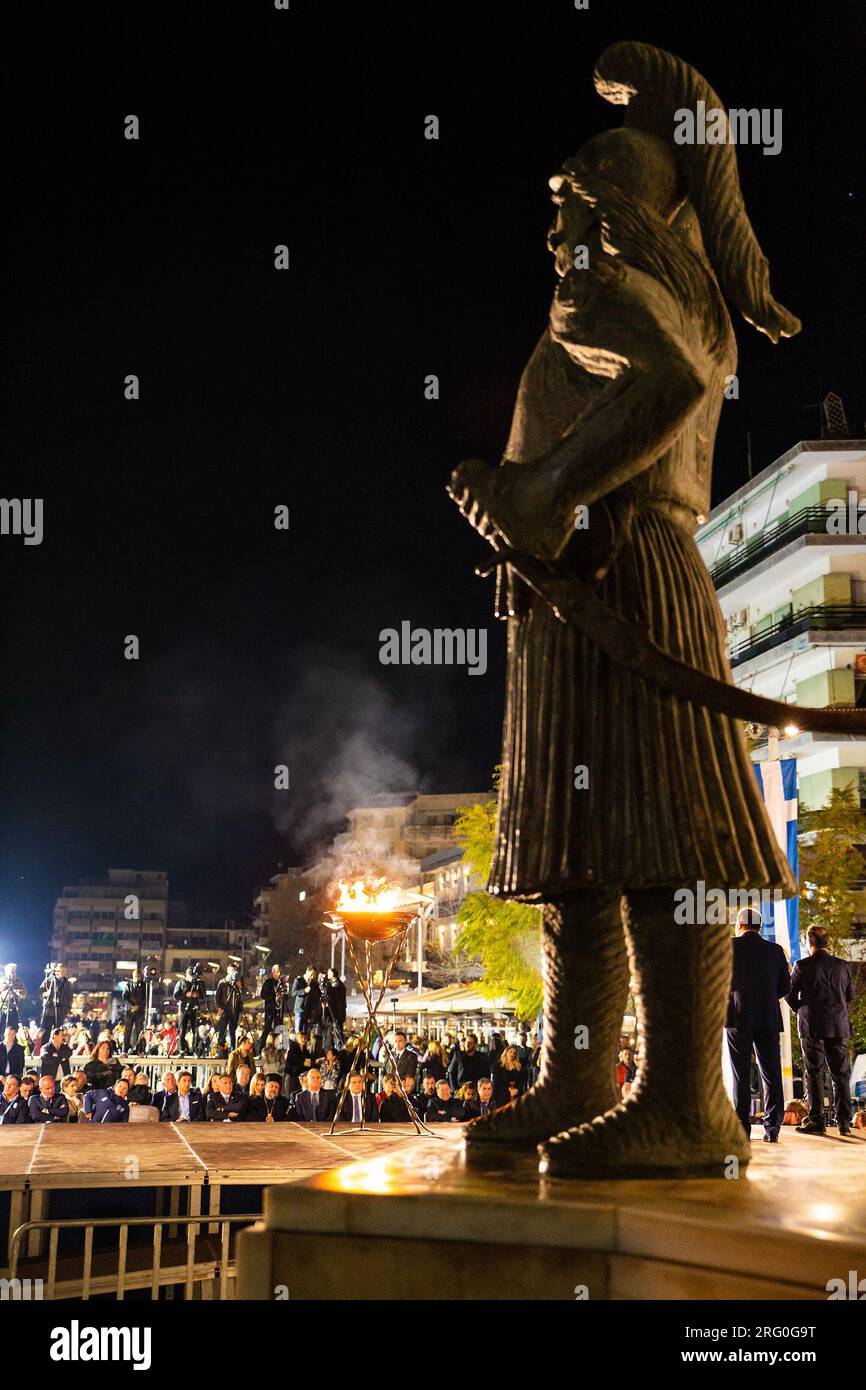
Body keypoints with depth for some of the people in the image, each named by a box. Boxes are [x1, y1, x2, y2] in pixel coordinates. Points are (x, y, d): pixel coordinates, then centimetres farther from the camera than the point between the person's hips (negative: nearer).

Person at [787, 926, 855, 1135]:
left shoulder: (802, 966, -6)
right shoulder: (843, 966, 3)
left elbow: (790, 995, -4)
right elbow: (850, 996, 11)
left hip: (811, 1026, -3)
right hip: (839, 1026, 3)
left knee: (814, 1074, 1)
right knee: (841, 1075, 7)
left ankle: (816, 1120, -1)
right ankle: (844, 1121, 5)